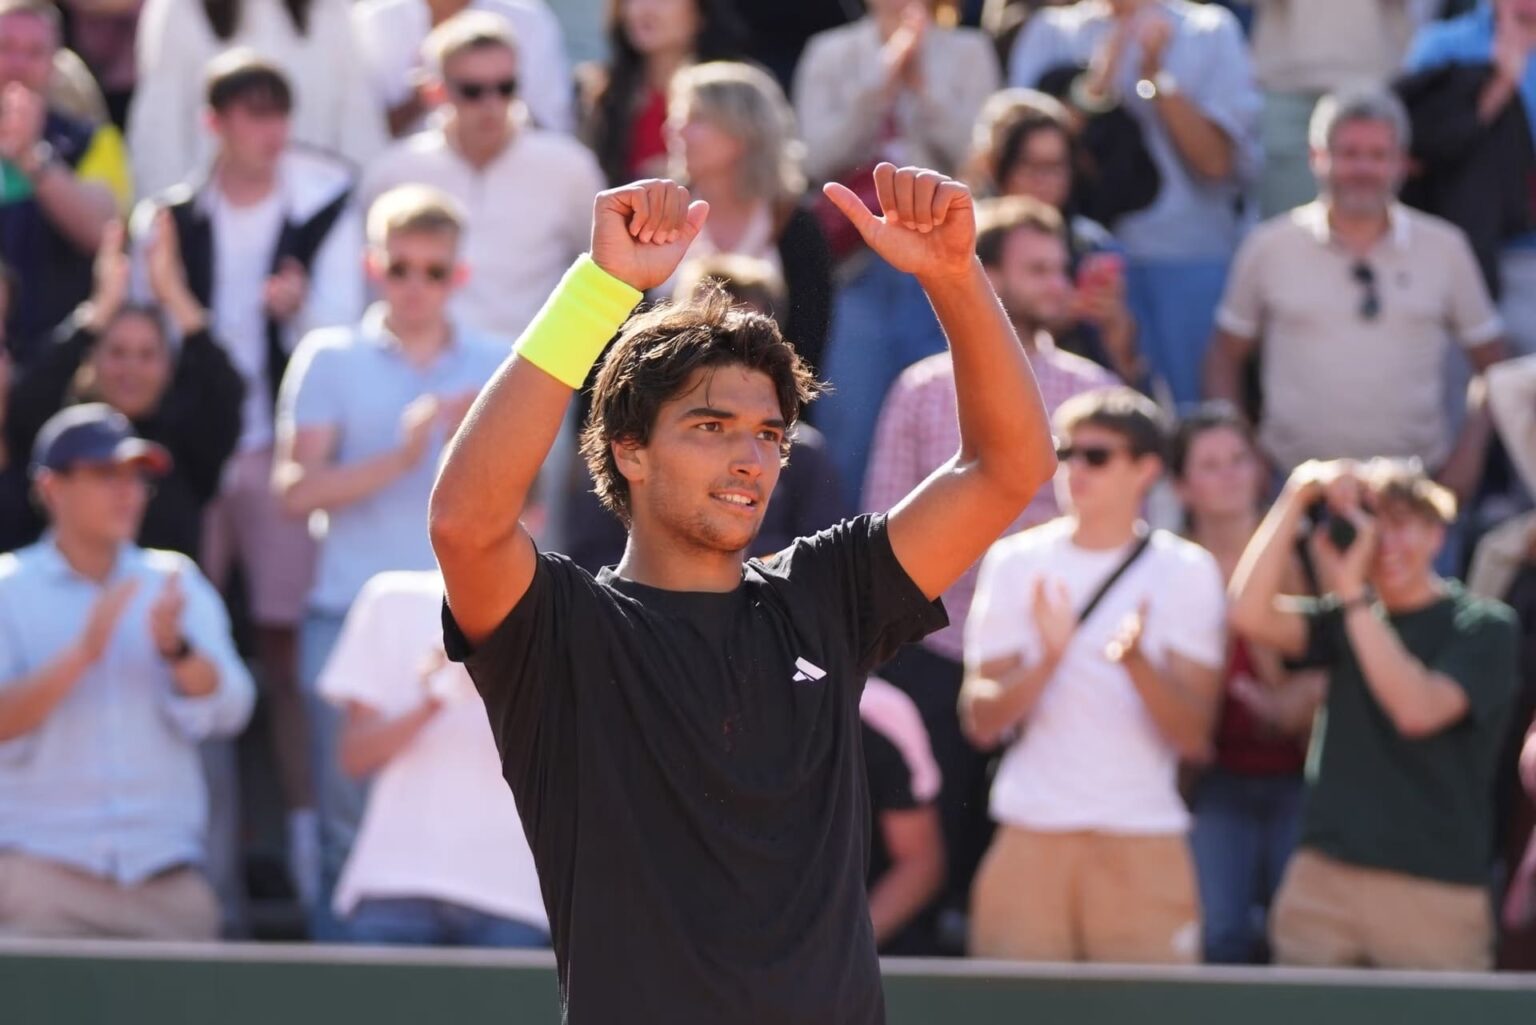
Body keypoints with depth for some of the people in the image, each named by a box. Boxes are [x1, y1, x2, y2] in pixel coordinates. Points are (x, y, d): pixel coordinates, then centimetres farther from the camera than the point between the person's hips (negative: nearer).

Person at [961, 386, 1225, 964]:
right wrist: (1047, 661, -16)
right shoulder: (1015, 562, 8)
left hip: (1145, 846, -1)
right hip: (1030, 836, 1)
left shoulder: (1187, 571, 3)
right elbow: (980, 722, 2)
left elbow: (1193, 736, -4)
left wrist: (1136, 662, -21)